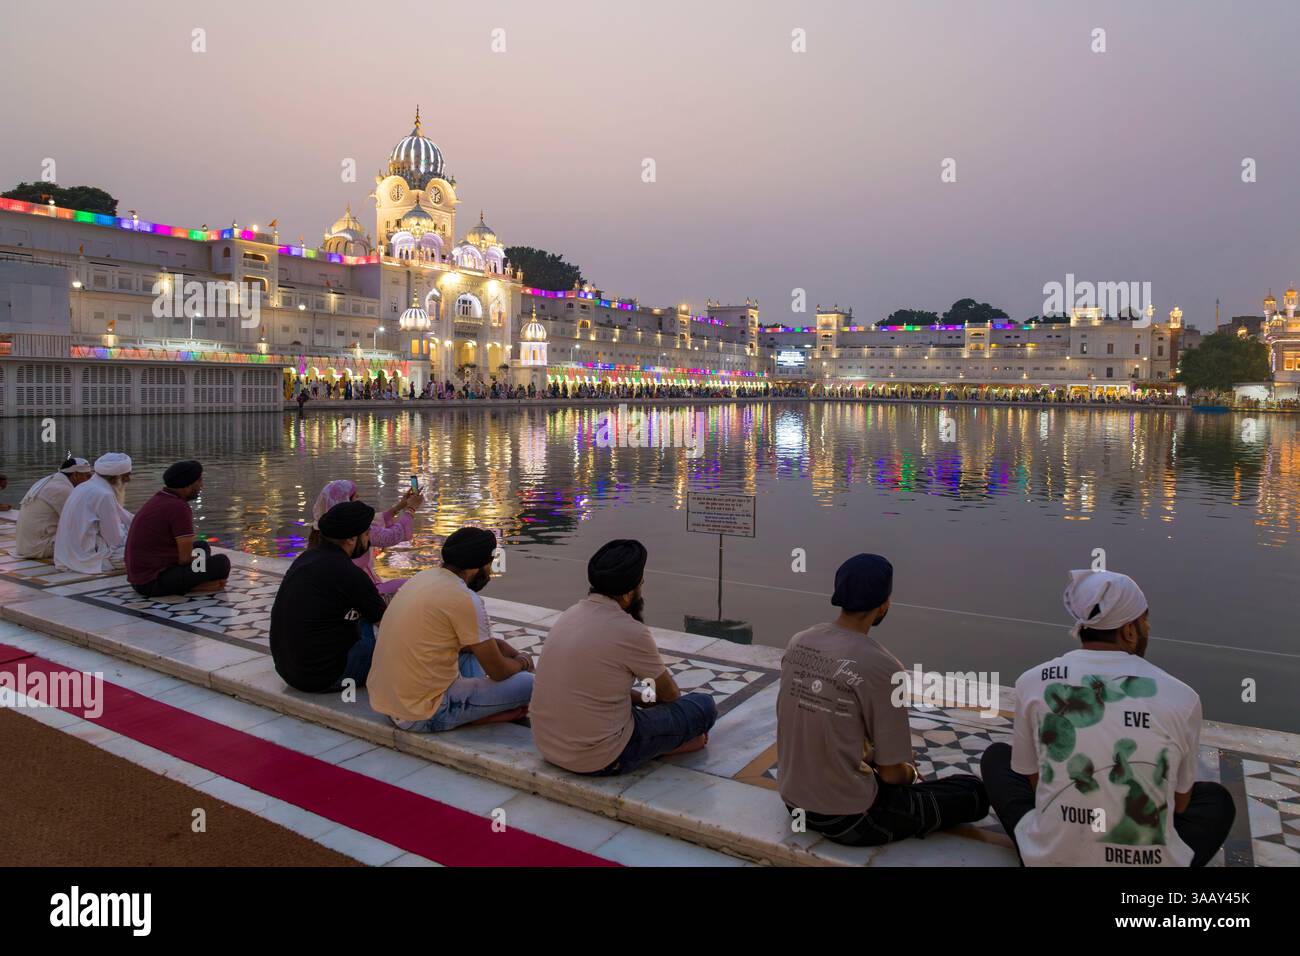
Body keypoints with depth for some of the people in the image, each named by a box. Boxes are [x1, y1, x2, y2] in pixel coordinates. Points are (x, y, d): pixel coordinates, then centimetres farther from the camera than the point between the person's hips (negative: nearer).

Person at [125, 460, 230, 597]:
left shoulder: (159, 500, 12)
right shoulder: (179, 508, -19)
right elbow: (186, 558, -16)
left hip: (140, 578, 10)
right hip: (154, 582, -10)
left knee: (202, 547, 19)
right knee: (221, 563, -13)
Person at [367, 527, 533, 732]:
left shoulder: (424, 577, 8)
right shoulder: (464, 599, -19)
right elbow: (498, 672, -10)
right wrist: (522, 662, 11)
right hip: (424, 717, -9)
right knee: (527, 683, -6)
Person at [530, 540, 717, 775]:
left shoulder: (571, 614, 3)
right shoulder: (630, 632, -18)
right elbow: (669, 694, 3)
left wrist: (642, 699, 23)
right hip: (600, 759, -7)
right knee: (705, 706, 2)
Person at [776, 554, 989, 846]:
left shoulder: (798, 643, -4)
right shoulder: (883, 668, -24)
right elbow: (892, 773, -15)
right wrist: (912, 774, 8)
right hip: (846, 818, -7)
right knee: (974, 792, 7)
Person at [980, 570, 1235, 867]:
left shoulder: (1033, 682, -5)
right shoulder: (1181, 697, -6)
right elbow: (1179, 804, 10)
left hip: (1050, 858, 0)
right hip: (1149, 862, 0)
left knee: (997, 757, 26)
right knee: (1217, 798, 30)